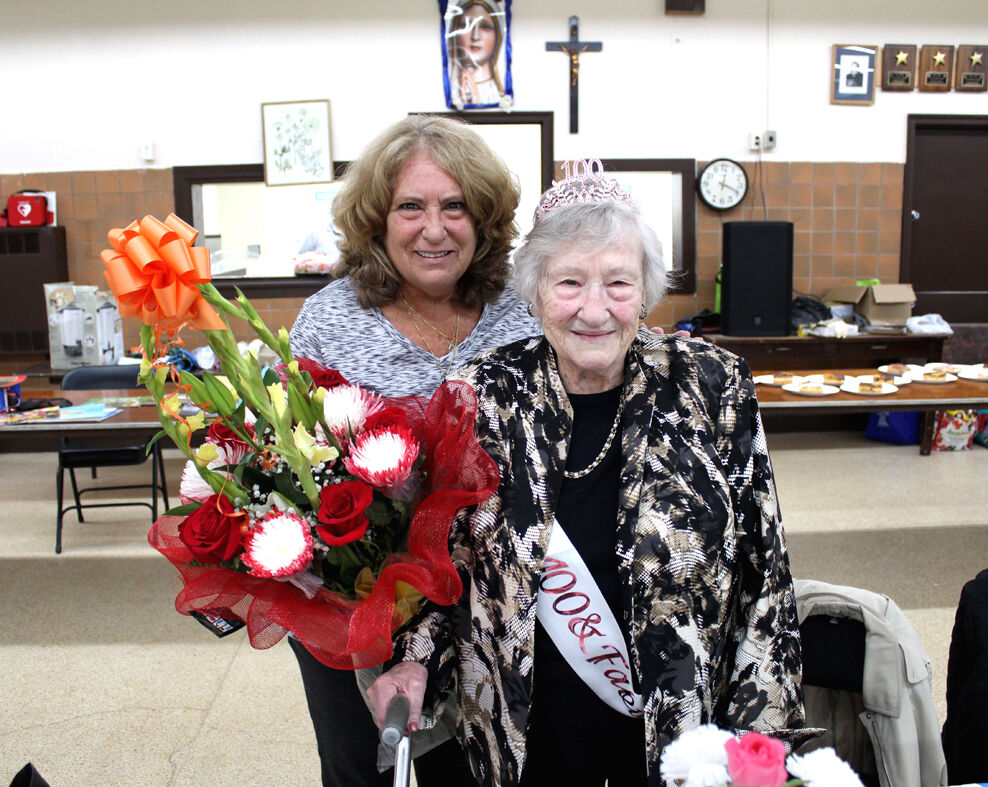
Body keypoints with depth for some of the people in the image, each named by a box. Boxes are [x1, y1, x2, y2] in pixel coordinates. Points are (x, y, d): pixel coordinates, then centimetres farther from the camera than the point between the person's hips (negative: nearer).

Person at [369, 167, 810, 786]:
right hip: (530, 725, 1)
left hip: (681, 719, 0)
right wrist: (413, 658, -9)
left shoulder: (715, 388, -14)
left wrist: (760, 733, -6)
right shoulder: (483, 395, -12)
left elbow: (763, 572, -7)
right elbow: (441, 552, 2)